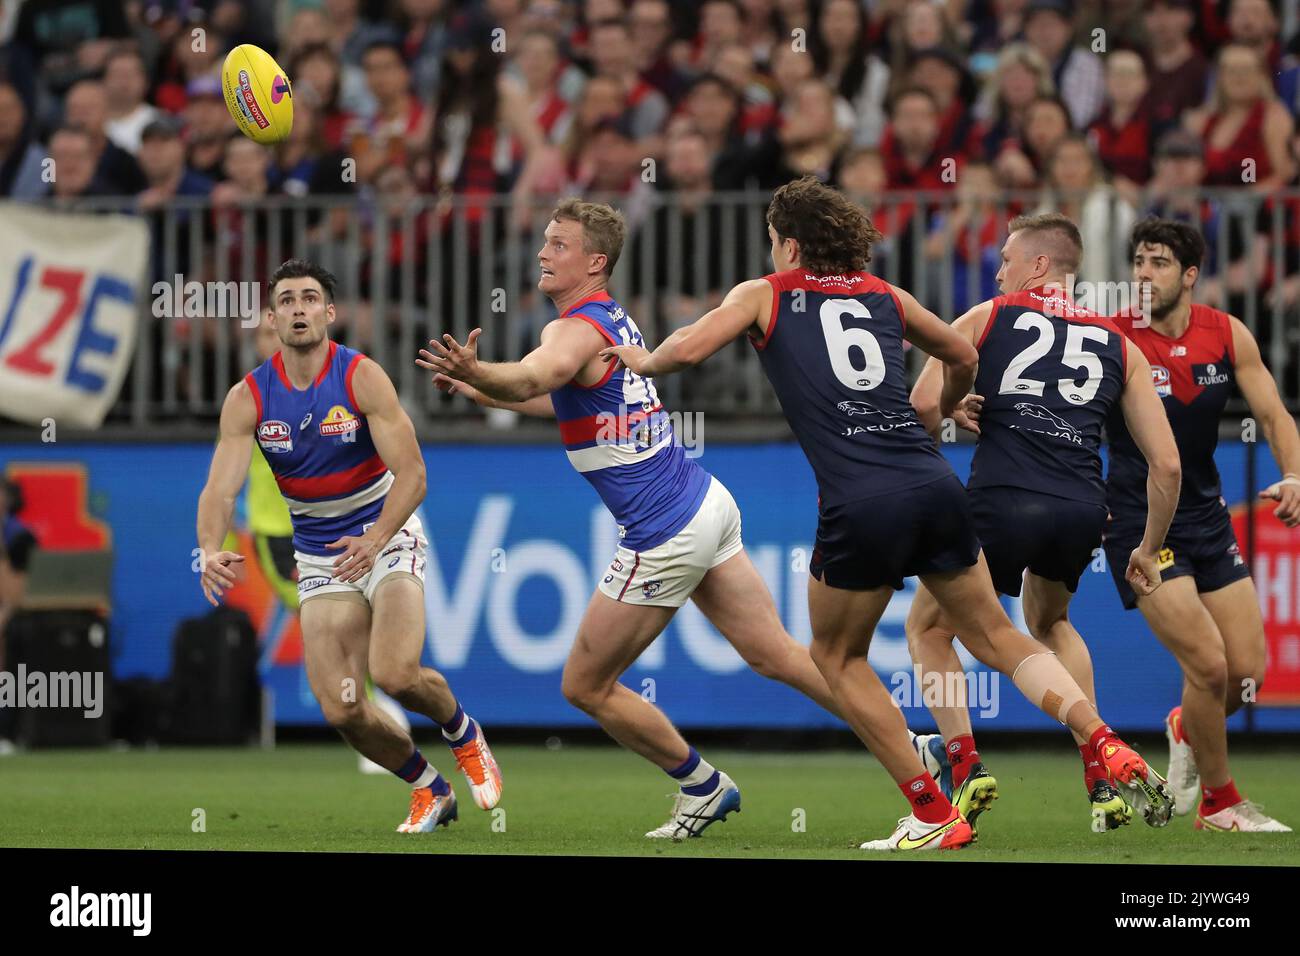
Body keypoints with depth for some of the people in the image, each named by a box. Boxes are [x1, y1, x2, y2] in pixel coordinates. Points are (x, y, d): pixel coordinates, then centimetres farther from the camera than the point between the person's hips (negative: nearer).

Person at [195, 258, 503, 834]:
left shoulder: (362, 377, -15)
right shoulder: (248, 398, -7)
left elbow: (411, 474, -21)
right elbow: (221, 488, -16)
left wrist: (374, 541, -37)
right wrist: (211, 550, -37)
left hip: (387, 538, -3)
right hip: (319, 557, 3)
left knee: (396, 673, -25)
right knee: (342, 709, -8)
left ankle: (464, 736, 9)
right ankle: (430, 791, 19)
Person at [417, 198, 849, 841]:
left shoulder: (577, 329, -17)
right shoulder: (613, 319, 13)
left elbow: (530, 378, -41)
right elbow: (565, 400, 30)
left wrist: (476, 372, -60)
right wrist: (479, 393, 26)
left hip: (664, 536, -9)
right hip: (706, 503, 9)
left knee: (585, 687, 5)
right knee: (776, 656, 11)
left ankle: (702, 786, 18)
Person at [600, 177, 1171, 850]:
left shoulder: (764, 295, 9)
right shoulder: (884, 296, 21)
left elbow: (691, 347, -5)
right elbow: (964, 359, 34)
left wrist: (643, 360, 17)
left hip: (861, 507, -4)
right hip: (935, 486, 4)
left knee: (835, 656, 16)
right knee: (993, 635, 17)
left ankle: (933, 814, 10)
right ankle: (1108, 747, -2)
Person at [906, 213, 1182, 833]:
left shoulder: (986, 318, 13)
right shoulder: (1118, 345, 19)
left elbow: (923, 403, 1)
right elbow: (1166, 464, 14)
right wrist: (1149, 550, 26)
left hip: (1002, 502, -4)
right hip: (1082, 510, 4)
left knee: (927, 629, 20)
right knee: (1049, 622, 34)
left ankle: (966, 766, 0)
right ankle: (1100, 778, 20)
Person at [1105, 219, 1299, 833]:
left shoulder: (1228, 336, -1)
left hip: (1207, 517, 5)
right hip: (1138, 523, -5)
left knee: (1248, 673, 3)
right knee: (1208, 665, -15)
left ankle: (1186, 730, 38)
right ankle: (1218, 801, 7)